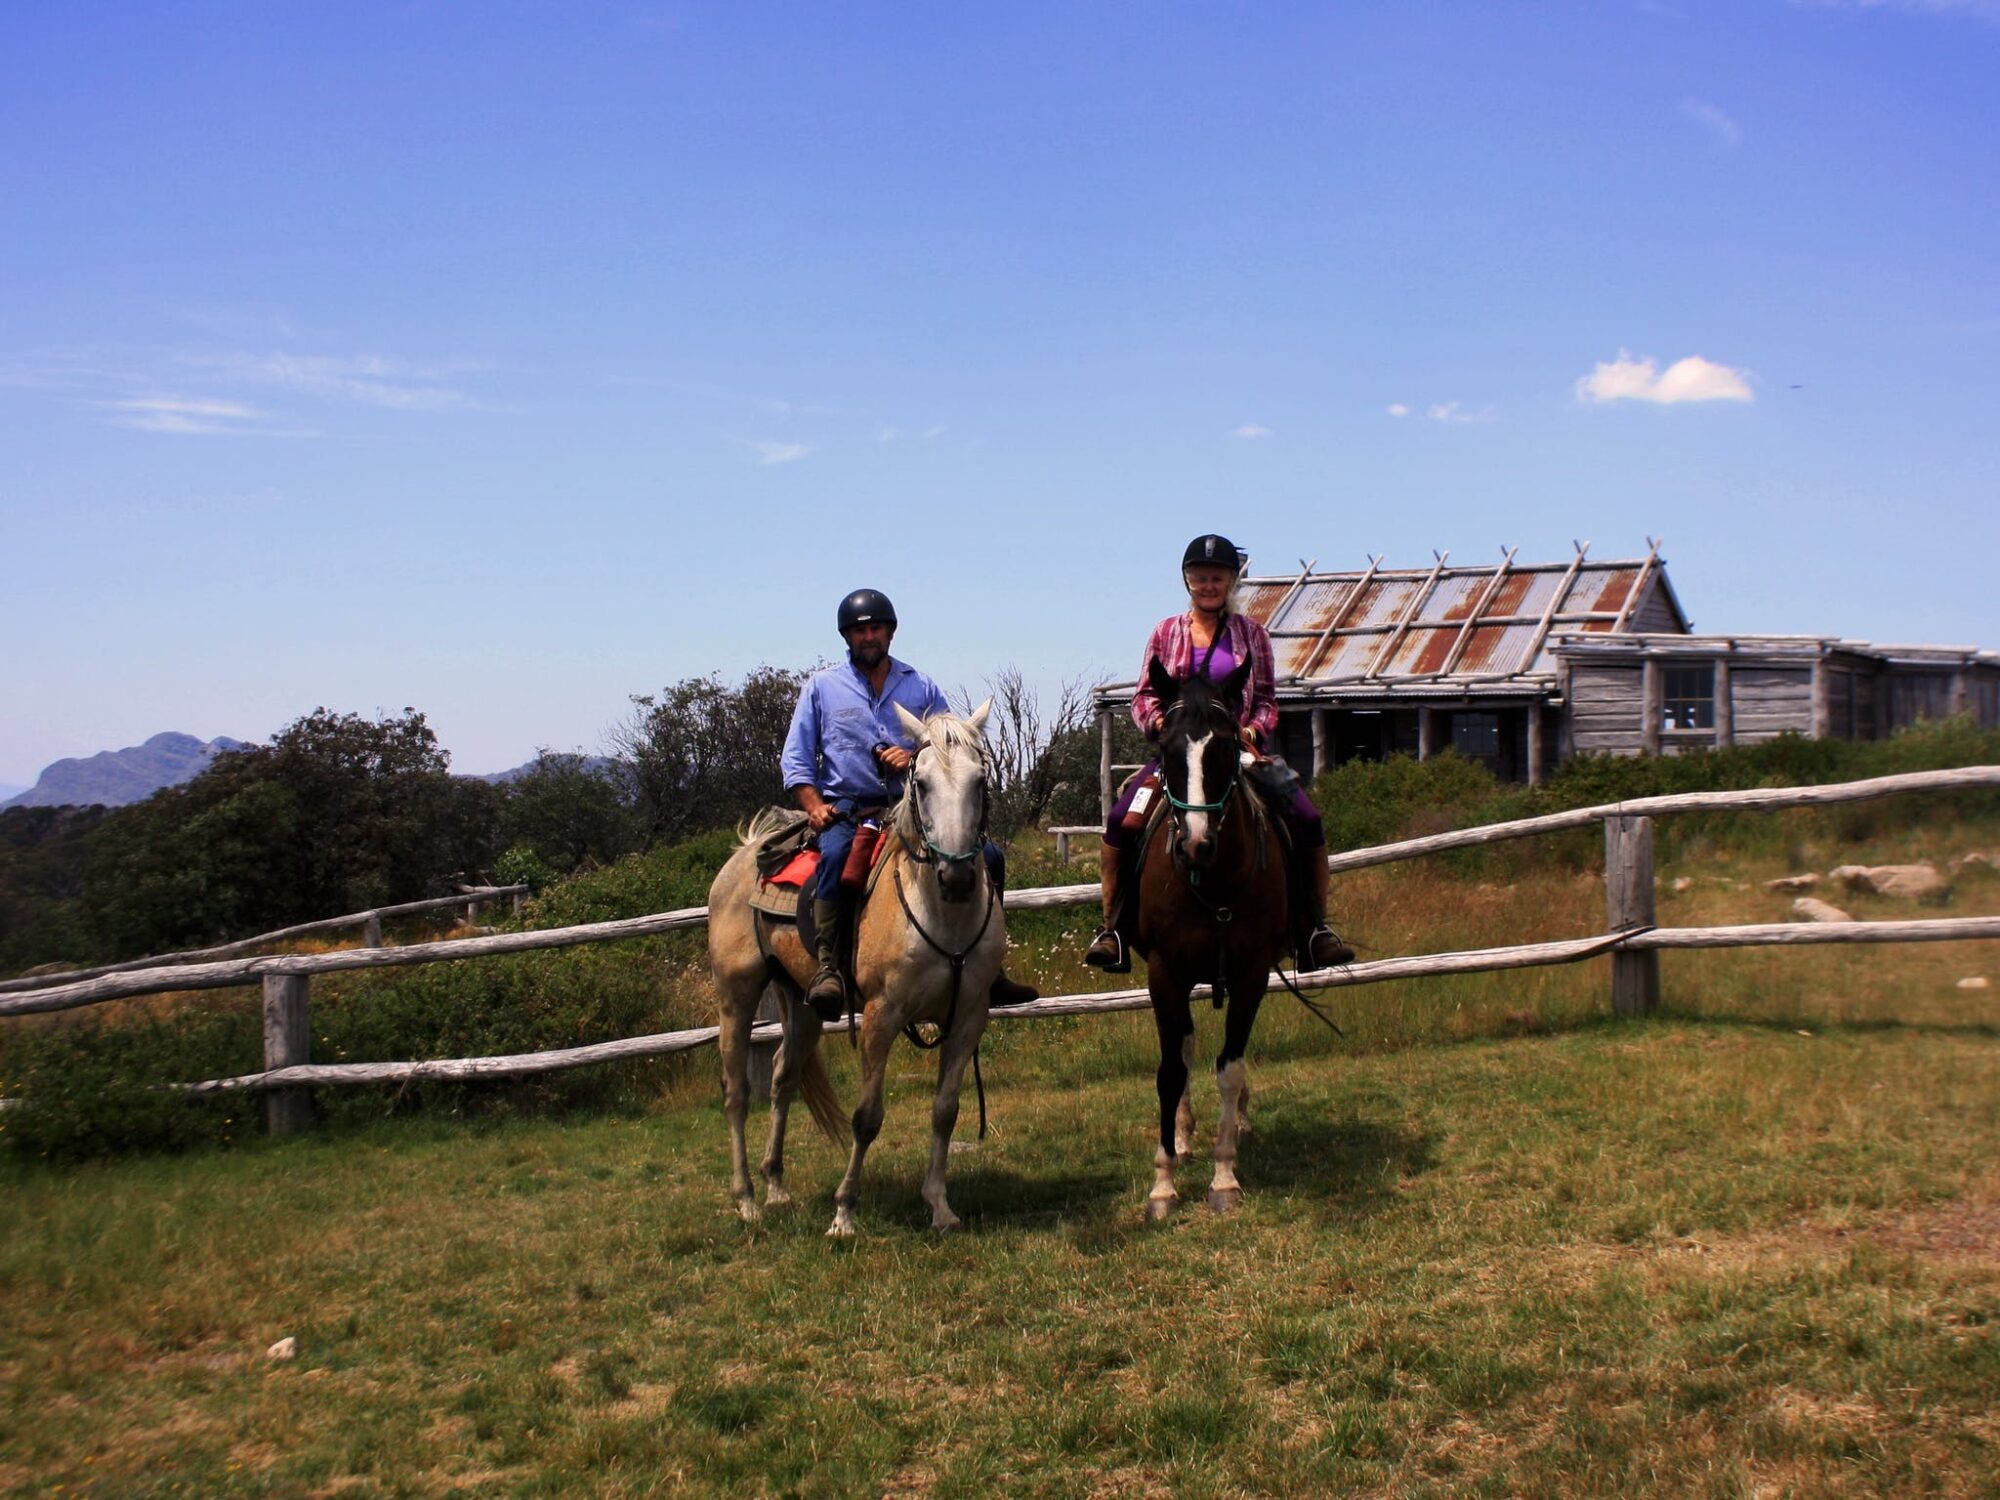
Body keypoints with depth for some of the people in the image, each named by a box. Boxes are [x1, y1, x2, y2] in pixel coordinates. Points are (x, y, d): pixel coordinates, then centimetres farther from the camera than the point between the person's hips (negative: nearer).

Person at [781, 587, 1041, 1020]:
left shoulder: (921, 687, 16)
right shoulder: (821, 687, 11)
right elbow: (795, 759, 7)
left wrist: (916, 757, -10)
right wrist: (815, 806, -11)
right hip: (847, 809, -3)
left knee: (988, 856, -13)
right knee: (836, 854, -38)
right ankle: (829, 968, -33)